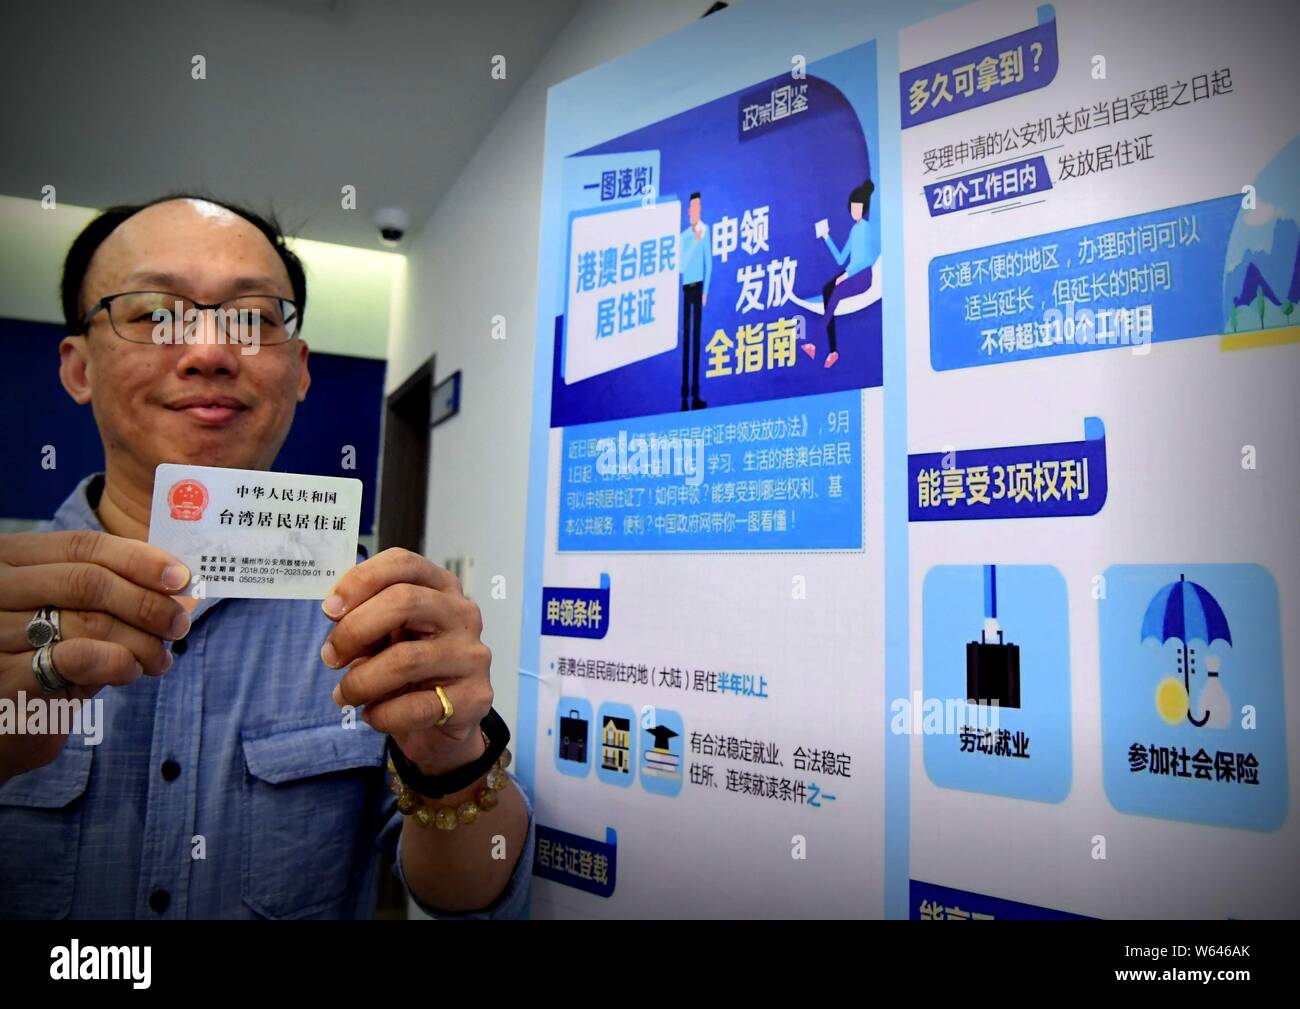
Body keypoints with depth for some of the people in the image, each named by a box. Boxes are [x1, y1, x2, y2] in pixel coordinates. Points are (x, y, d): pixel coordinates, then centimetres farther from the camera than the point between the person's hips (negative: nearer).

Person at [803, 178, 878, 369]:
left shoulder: (870, 227, -8)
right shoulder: (854, 229, 18)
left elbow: (872, 256, -18)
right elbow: (841, 259, 18)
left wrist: (847, 274, -19)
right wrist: (827, 238, 12)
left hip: (865, 276, -7)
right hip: (851, 274, 7)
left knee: (834, 295, -21)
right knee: (826, 291, -12)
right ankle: (831, 351, -16)